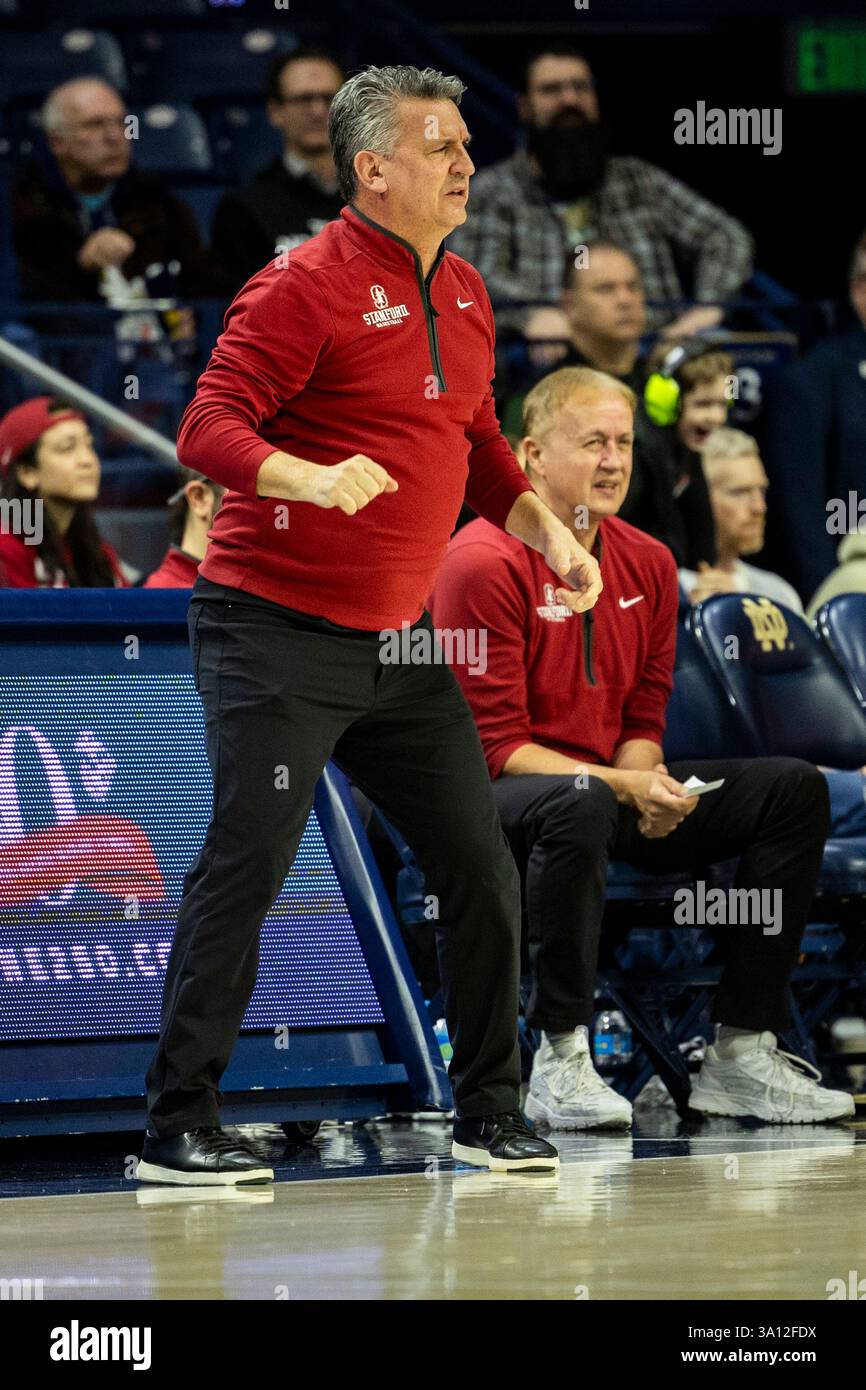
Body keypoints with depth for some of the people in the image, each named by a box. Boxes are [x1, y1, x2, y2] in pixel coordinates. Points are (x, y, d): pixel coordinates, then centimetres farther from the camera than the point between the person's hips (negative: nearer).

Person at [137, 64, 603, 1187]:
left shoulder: (464, 295, 13)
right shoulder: (305, 288, -12)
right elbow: (208, 429, -19)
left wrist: (547, 533, 10)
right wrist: (309, 478, -36)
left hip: (401, 648, 8)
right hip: (277, 638, -8)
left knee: (480, 871, 5)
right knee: (246, 870, -10)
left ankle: (489, 1114, 17)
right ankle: (178, 1127, -3)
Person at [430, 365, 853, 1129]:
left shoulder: (647, 564, 8)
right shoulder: (487, 563, -14)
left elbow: (644, 718, 12)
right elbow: (496, 744, -16)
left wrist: (647, 789, -11)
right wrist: (622, 785, -25)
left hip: (613, 788, 8)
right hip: (499, 799, -8)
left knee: (795, 788, -6)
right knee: (581, 803, -42)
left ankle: (742, 1052, -8)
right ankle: (560, 1058, -30)